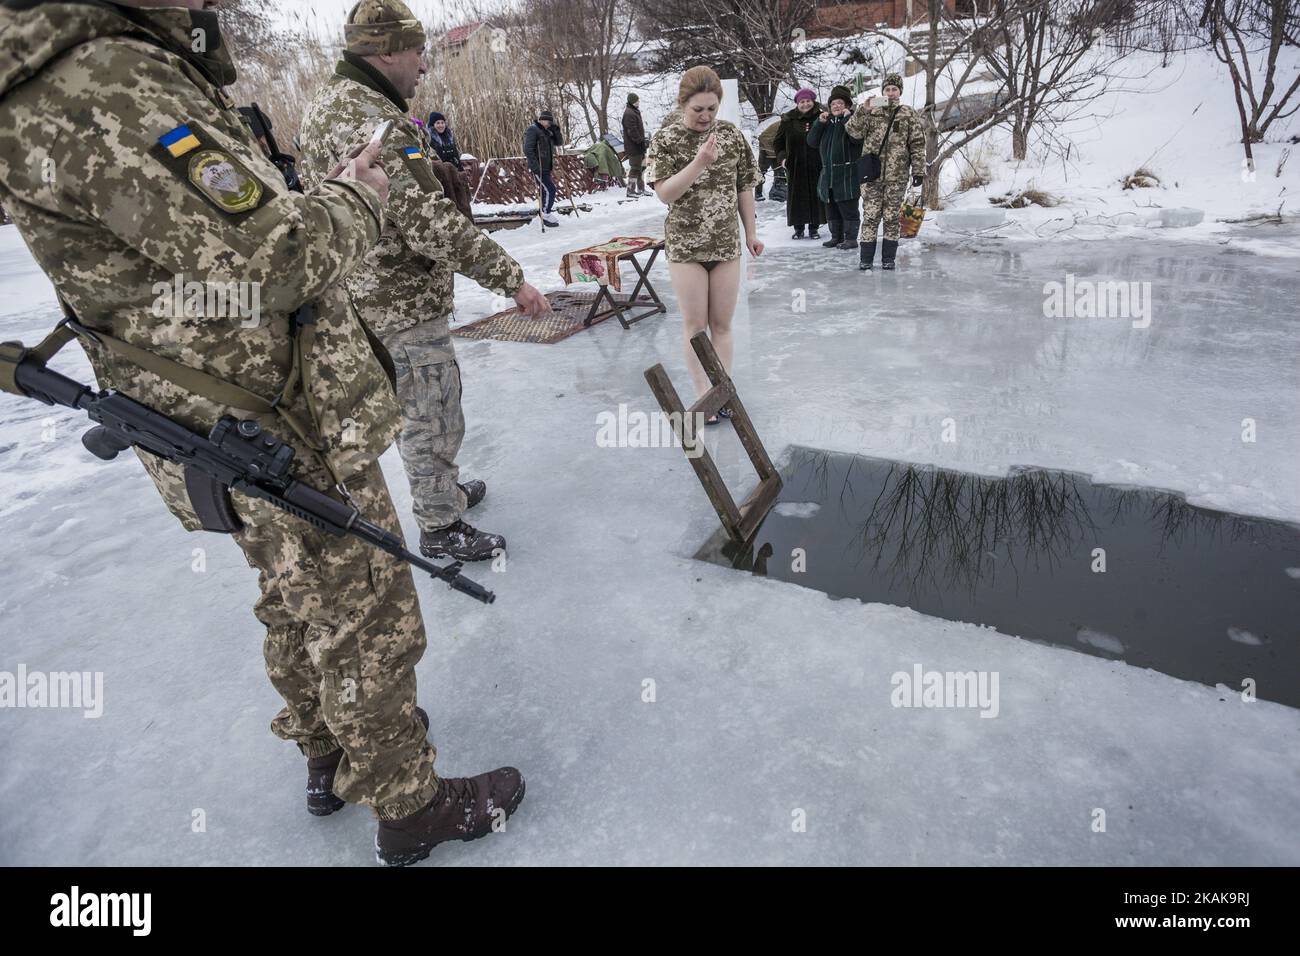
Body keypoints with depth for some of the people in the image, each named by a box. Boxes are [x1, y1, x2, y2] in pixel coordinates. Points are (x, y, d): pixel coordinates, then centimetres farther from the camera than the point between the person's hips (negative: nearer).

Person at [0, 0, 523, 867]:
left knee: (307, 609, 24)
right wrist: (354, 200, -9)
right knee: (366, 629, 6)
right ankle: (410, 805, 27)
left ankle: (331, 759, 46)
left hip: (247, 440, 10)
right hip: (303, 445, -10)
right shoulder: (94, 84, -22)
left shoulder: (129, 71, 10)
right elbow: (269, 260, -26)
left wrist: (326, 192, 8)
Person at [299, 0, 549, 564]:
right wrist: (512, 279, -24)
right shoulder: (369, 120, -23)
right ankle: (440, 528, 19)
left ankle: (441, 491, 42)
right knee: (433, 420, 3)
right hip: (403, 304, -10)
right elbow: (431, 225, -29)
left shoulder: (327, 103, 12)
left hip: (370, 297, 10)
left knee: (417, 410, 24)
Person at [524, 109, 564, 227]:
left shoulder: (547, 132, 16)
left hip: (546, 168, 9)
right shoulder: (532, 130, -10)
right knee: (550, 190, -13)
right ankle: (546, 215, -4)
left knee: (548, 191, 14)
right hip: (538, 168, -9)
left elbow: (559, 143, 15)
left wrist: (555, 129, 0)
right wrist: (535, 166, -26)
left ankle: (545, 213, 27)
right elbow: (528, 149, -19)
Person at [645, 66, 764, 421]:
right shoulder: (666, 139, -7)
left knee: (722, 324, 8)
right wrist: (700, 162, -25)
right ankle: (703, 395, 13)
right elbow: (665, 192, -15)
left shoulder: (732, 135, 2)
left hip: (726, 244, 2)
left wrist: (751, 232, 10)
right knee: (695, 325, 3)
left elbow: (745, 187, 9)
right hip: (685, 245, -2)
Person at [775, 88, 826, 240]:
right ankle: (798, 228, 13)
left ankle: (814, 227, 12)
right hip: (795, 166, 1)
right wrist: (781, 156, -1)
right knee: (796, 195, 3)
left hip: (816, 166, 0)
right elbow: (779, 140, 11)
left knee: (816, 195, 2)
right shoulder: (788, 120, 4)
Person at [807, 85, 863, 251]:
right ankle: (836, 237, 21)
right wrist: (819, 123, -3)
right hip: (828, 173, 7)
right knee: (831, 208, 11)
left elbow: (857, 139, -20)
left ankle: (851, 238, 0)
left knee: (848, 207, -6)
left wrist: (848, 119, -20)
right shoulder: (827, 122, 17)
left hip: (847, 173, -7)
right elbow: (812, 142, 8)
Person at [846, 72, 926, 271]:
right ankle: (865, 258, 3)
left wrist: (918, 170, -3)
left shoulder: (909, 115, 7)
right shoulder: (872, 112, 9)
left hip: (896, 176, 0)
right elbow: (853, 131, -3)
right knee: (870, 216, -2)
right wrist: (863, 110, -16)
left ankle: (888, 258, 11)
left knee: (892, 217, 4)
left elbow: (918, 145, 5)